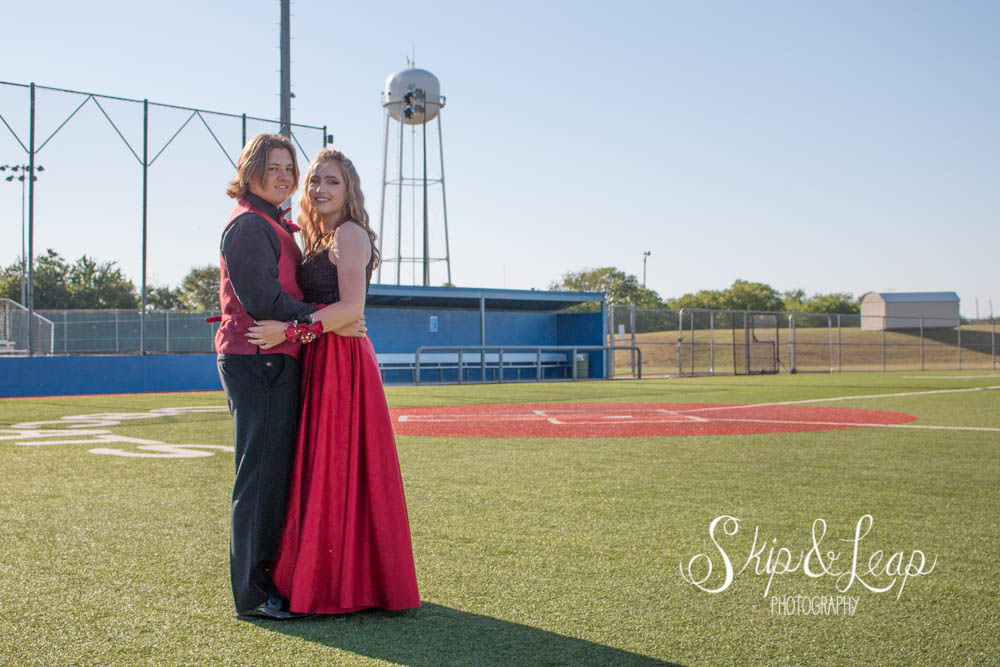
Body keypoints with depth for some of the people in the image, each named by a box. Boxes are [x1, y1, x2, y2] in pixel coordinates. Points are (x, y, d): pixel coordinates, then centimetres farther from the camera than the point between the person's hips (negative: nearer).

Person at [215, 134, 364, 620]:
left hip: (275, 361, 10)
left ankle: (270, 576, 23)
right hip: (256, 361, -10)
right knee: (260, 473, -7)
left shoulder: (274, 225, 22)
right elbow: (261, 298, -18)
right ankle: (253, 592, 0)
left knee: (276, 471, 14)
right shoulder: (248, 224, -9)